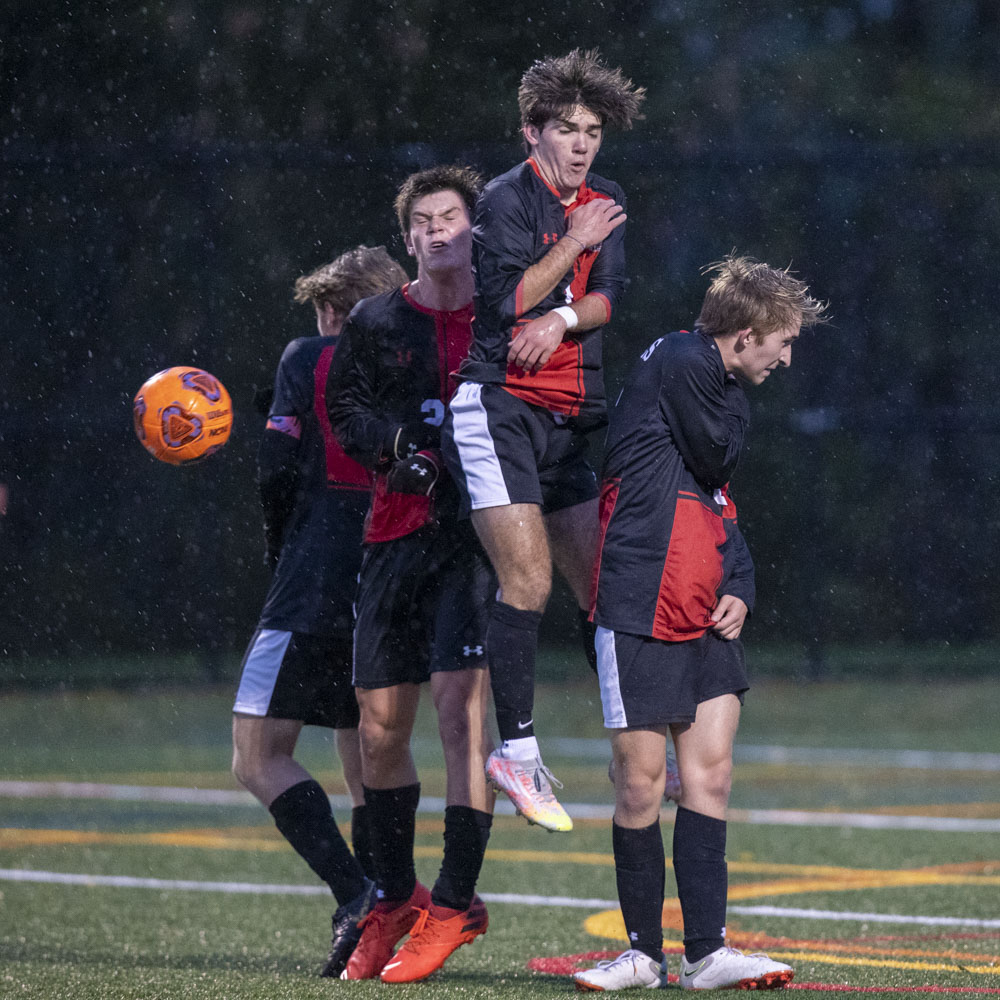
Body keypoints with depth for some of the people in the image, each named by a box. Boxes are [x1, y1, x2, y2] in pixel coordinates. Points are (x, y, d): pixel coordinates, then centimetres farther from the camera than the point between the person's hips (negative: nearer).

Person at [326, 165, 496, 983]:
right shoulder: (378, 322, 9)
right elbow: (345, 410, 11)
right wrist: (399, 445, -7)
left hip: (480, 532, -3)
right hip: (398, 530, 3)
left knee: (461, 702, -17)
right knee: (380, 727, 5)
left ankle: (455, 903, -11)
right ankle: (395, 899, 24)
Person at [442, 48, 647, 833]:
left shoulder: (605, 204, 14)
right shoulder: (506, 198, -6)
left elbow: (609, 297, 2)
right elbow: (505, 302, -16)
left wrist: (562, 318, -16)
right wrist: (572, 245, -13)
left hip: (571, 415, 6)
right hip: (496, 407, -6)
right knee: (528, 579, -15)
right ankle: (518, 752, -10)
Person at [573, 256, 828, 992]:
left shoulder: (721, 380, 17)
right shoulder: (680, 363, -11)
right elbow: (716, 463, -11)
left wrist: (739, 586, 7)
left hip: (706, 617, 8)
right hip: (643, 608, -8)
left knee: (710, 772, 1)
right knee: (642, 782, -2)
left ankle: (705, 953, 2)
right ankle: (644, 953, 9)